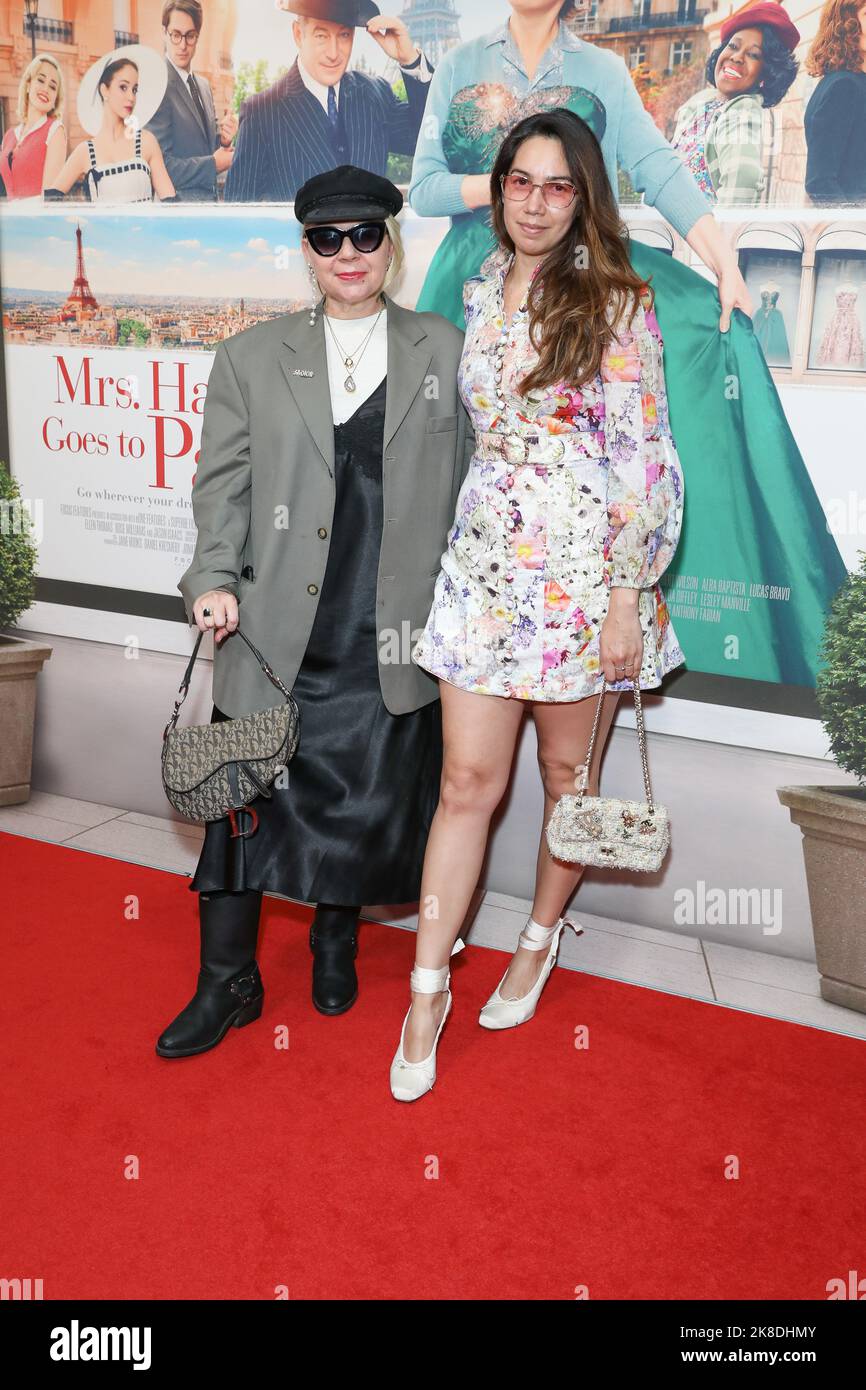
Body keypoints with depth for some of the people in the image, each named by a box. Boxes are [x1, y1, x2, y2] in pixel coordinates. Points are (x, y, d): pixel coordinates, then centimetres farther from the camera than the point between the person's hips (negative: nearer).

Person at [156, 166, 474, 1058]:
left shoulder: (444, 353, 10)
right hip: (276, 632, 0)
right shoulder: (251, 357, 11)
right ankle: (228, 980, 21)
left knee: (368, 800, 7)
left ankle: (336, 940, 35)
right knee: (246, 794, 4)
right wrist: (215, 577, -8)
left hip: (395, 638, 0)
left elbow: (471, 483, 10)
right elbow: (223, 482, 7)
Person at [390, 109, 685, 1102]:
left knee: (568, 773, 11)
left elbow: (645, 458, -8)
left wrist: (630, 596, -12)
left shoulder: (616, 304, -6)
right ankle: (427, 988, 14)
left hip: (582, 572, -3)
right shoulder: (479, 295, 10)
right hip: (484, 565, 4)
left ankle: (541, 939, 35)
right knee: (468, 777, 3)